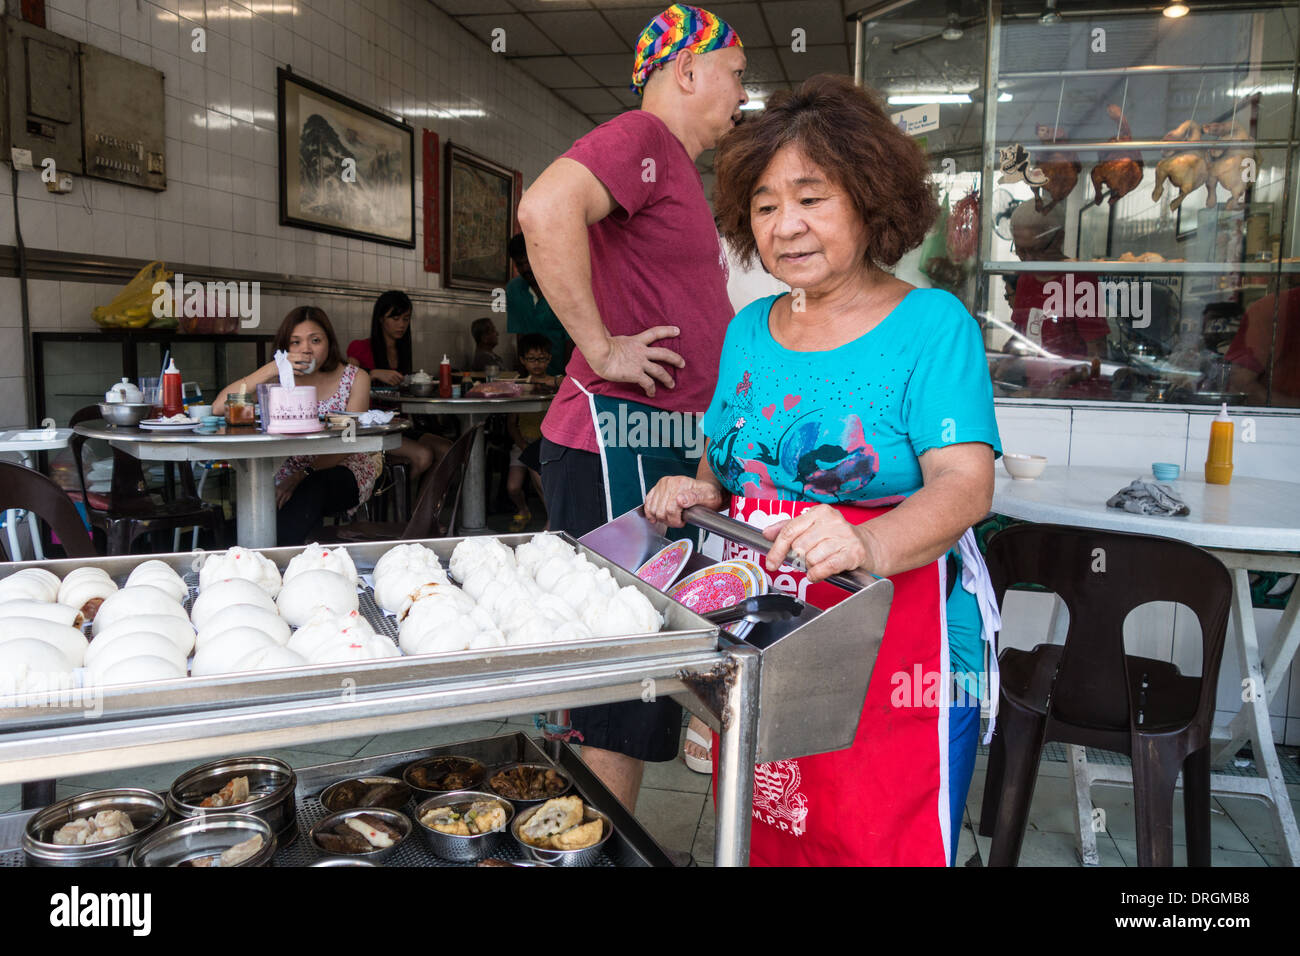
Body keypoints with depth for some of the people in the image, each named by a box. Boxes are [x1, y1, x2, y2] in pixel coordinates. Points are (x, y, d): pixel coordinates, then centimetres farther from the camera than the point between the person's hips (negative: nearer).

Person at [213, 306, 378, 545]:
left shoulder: (355, 378, -2)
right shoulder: (280, 379, 1)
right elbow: (219, 407, -11)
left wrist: (304, 474, -23)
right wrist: (272, 369, -21)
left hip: (344, 472, -1)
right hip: (291, 474, 1)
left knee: (313, 488, -36)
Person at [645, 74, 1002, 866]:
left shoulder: (931, 323, -8)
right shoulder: (749, 330, 9)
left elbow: (966, 486, -18)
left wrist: (873, 544, -36)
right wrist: (700, 492, -2)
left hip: (895, 647, -5)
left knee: (881, 849, 3)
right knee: (760, 842, 15)